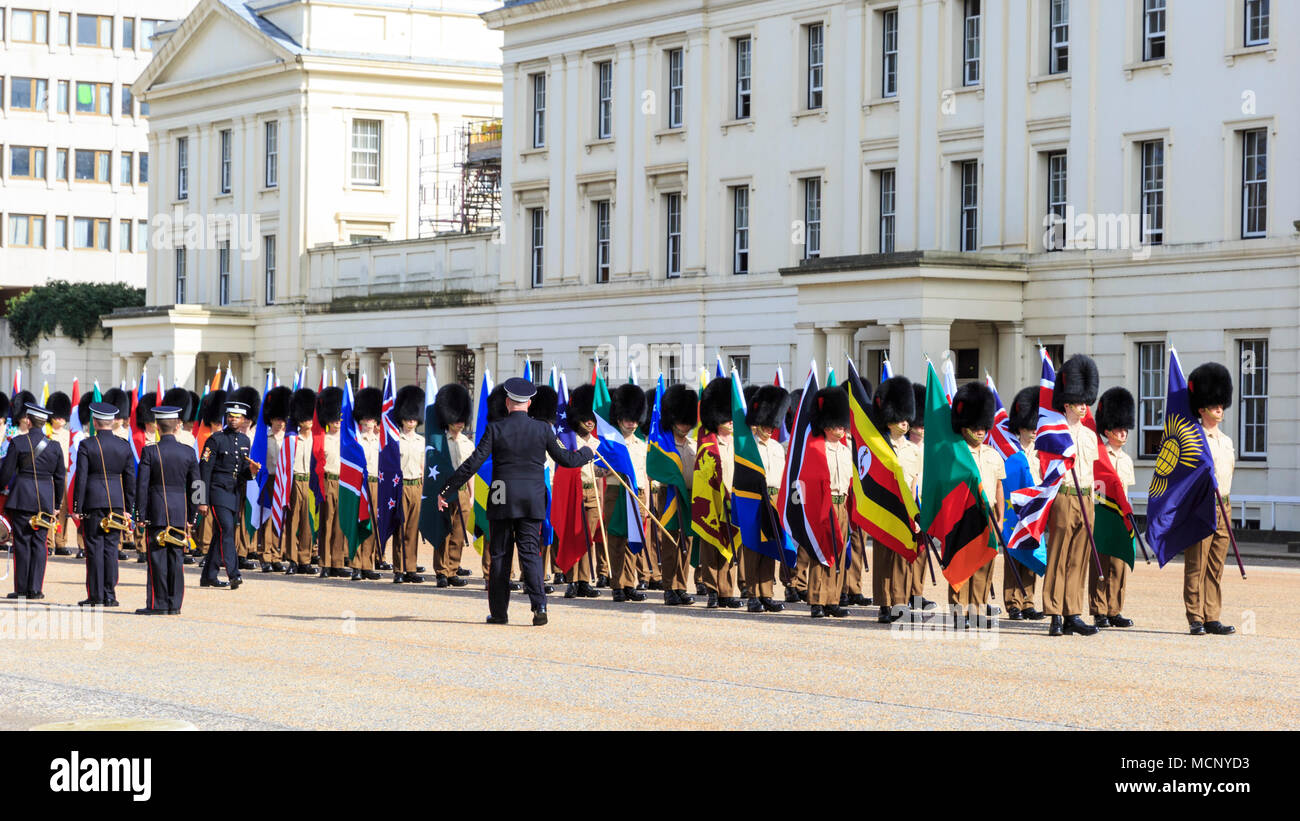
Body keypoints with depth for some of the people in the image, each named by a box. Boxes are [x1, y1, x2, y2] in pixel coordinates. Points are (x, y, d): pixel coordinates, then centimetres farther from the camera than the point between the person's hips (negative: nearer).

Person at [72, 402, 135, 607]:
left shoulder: (87, 446, -6)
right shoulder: (124, 447, 5)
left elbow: (80, 478, -8)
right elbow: (130, 481, 7)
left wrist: (76, 509, -3)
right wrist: (128, 509, 14)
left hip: (93, 502, -3)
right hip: (116, 503, 3)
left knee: (95, 547, 0)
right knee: (111, 547, 6)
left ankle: (96, 595, -1)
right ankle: (110, 595, 5)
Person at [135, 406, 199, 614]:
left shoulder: (150, 451, -7)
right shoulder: (188, 452, 3)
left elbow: (142, 485, -7)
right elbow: (195, 487, 6)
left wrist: (140, 515, -1)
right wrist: (191, 518, 13)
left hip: (156, 513, -3)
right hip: (180, 513, 3)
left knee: (158, 558, -1)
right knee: (176, 558, 7)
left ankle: (158, 604, 0)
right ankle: (174, 604, 9)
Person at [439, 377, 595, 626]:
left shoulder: (496, 429, -6)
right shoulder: (542, 429, -1)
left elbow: (473, 463, -9)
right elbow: (563, 459, 7)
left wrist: (446, 491, -4)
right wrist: (587, 454, 28)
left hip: (502, 501, -1)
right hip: (532, 500, 1)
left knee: (500, 554, 7)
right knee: (530, 552, 2)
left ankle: (498, 611, 10)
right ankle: (539, 606, -14)